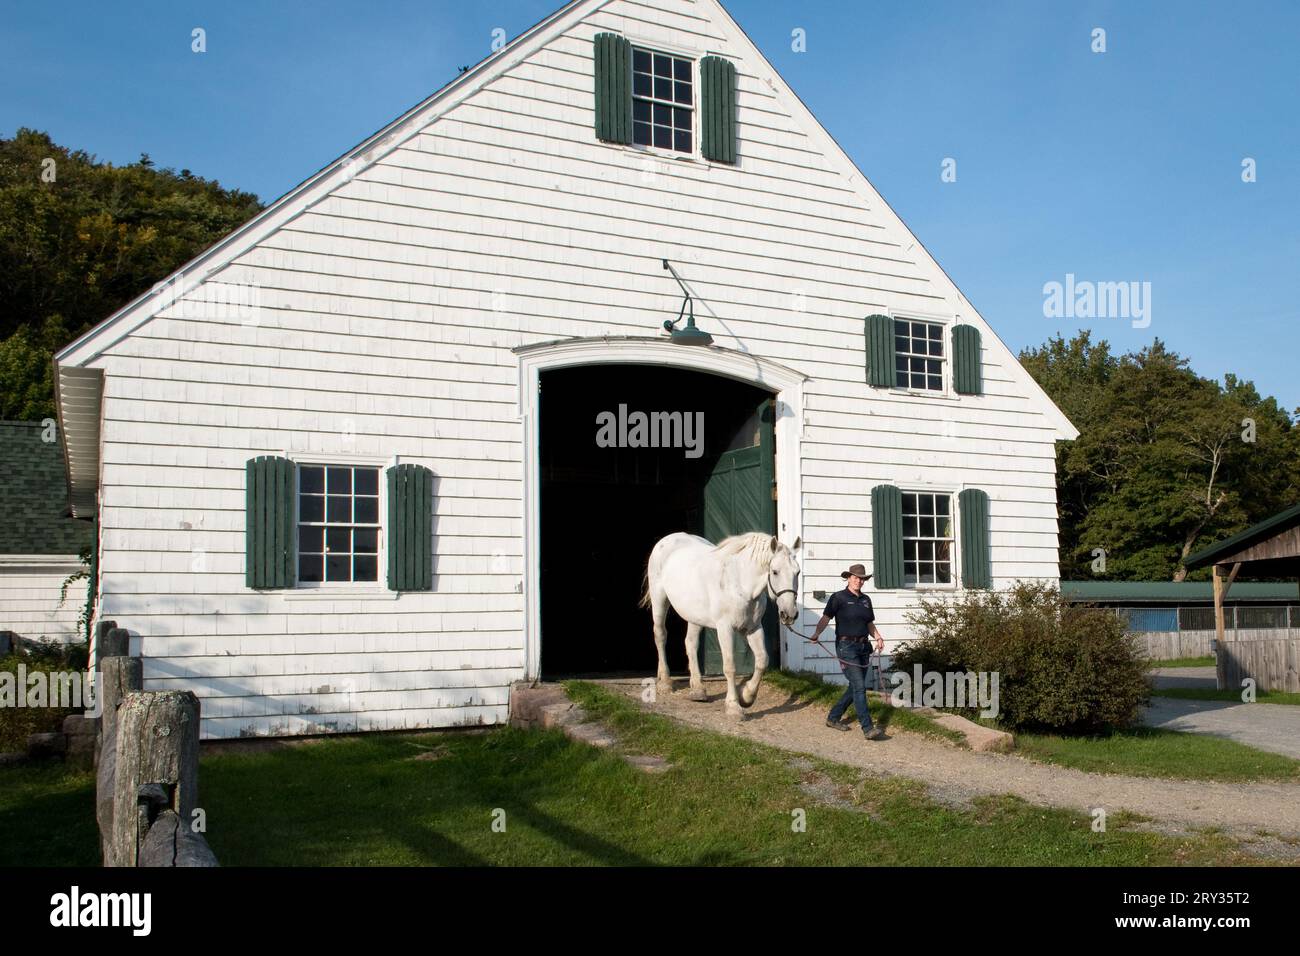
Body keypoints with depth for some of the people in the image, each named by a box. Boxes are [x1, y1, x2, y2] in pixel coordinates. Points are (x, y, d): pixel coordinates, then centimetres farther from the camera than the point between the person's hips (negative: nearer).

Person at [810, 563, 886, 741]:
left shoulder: (866, 600, 14)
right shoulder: (839, 597, -5)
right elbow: (826, 618, -14)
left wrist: (878, 638, 2)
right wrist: (817, 633, -31)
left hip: (863, 646, 7)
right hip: (846, 646, -7)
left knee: (855, 687, 11)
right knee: (859, 686, -12)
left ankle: (833, 717, 27)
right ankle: (868, 729, -13)